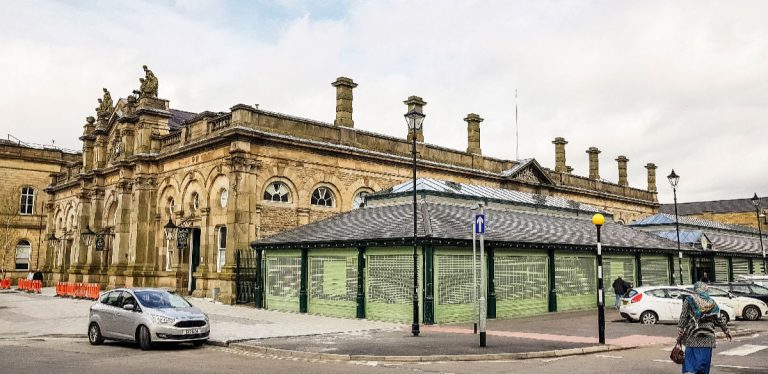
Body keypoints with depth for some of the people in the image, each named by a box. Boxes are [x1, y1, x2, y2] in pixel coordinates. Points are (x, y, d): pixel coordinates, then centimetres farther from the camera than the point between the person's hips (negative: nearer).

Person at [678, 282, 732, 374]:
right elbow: (718, 320, 10)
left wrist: (680, 332, -6)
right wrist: (726, 330, 25)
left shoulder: (689, 300, -4)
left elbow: (683, 318, -8)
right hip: (708, 339, 3)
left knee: (690, 363, -1)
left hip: (693, 338, -3)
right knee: (704, 364, 12)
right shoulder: (712, 303, 6)